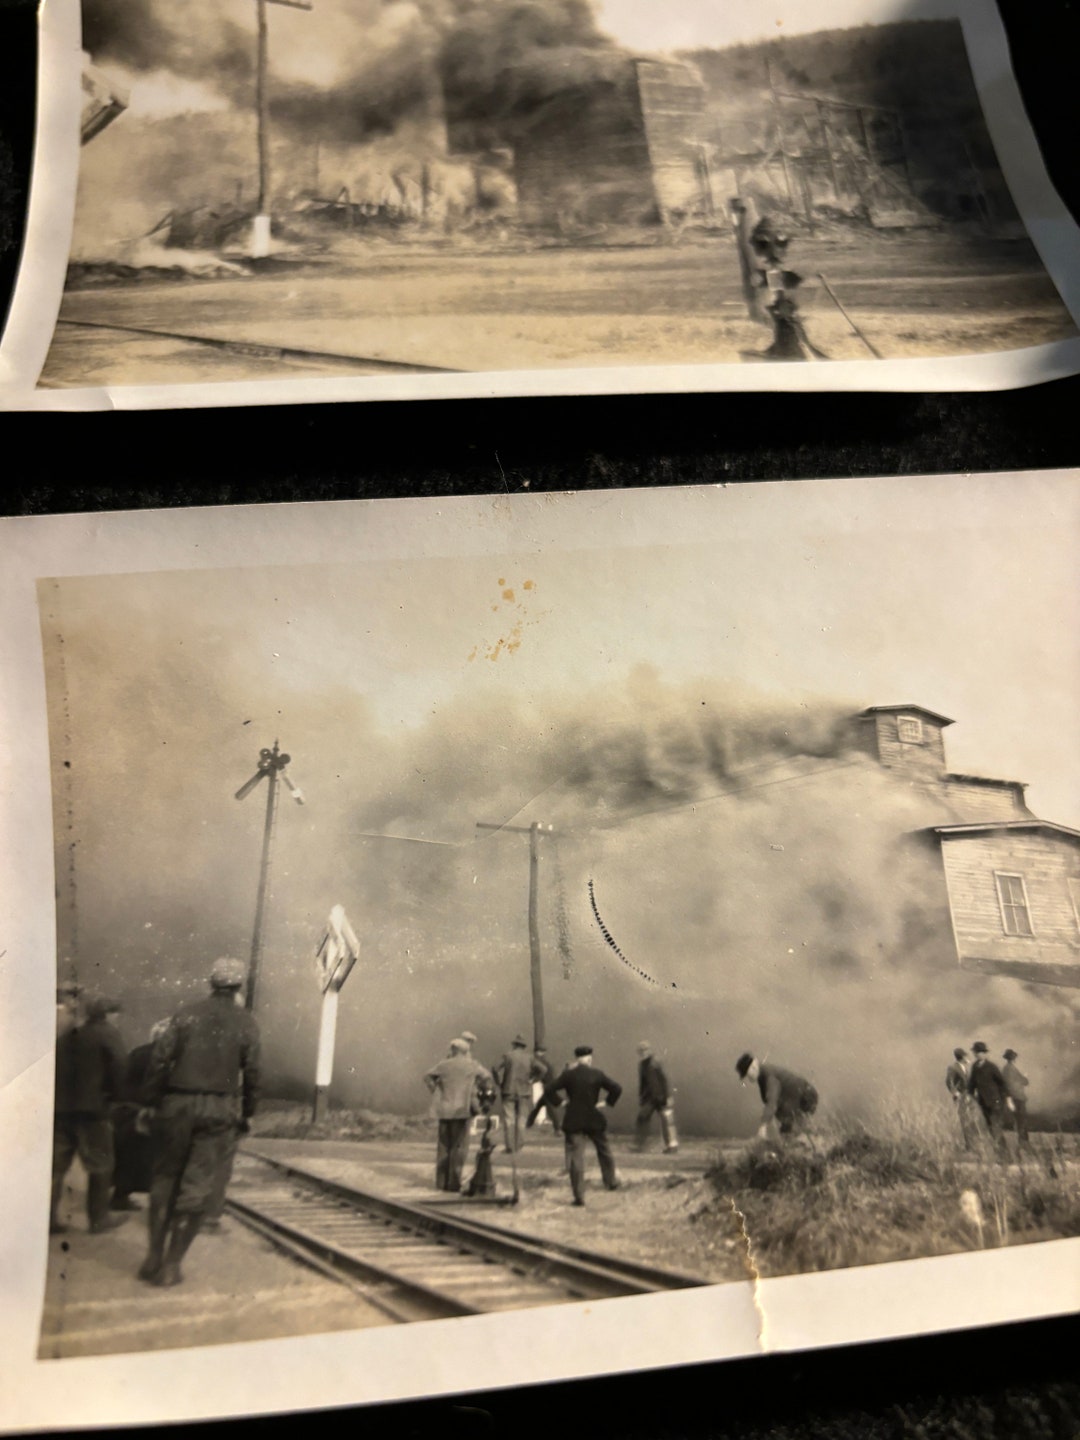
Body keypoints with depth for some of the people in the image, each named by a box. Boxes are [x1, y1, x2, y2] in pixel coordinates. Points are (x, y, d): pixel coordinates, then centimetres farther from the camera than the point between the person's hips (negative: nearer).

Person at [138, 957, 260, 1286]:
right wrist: (247, 1113, 11)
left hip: (178, 1105, 1)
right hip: (219, 1110, -1)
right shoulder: (246, 1023, -1)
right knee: (196, 1187, 7)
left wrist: (151, 1100, 5)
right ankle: (171, 1264, 10)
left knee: (165, 1179, 16)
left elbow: (160, 1058, -4)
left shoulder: (187, 1012, 0)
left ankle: (153, 1257, 19)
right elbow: (252, 1073, 0)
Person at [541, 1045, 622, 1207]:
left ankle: (579, 1196, -1)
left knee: (575, 1157, 1)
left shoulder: (568, 1074, -5)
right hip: (594, 1120, 1)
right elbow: (616, 1088, -4)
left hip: (573, 1121, -1)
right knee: (604, 1150, 24)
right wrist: (607, 1103, 5)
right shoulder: (597, 1074, -3)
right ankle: (611, 1181, 37)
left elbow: (549, 1092, -8)